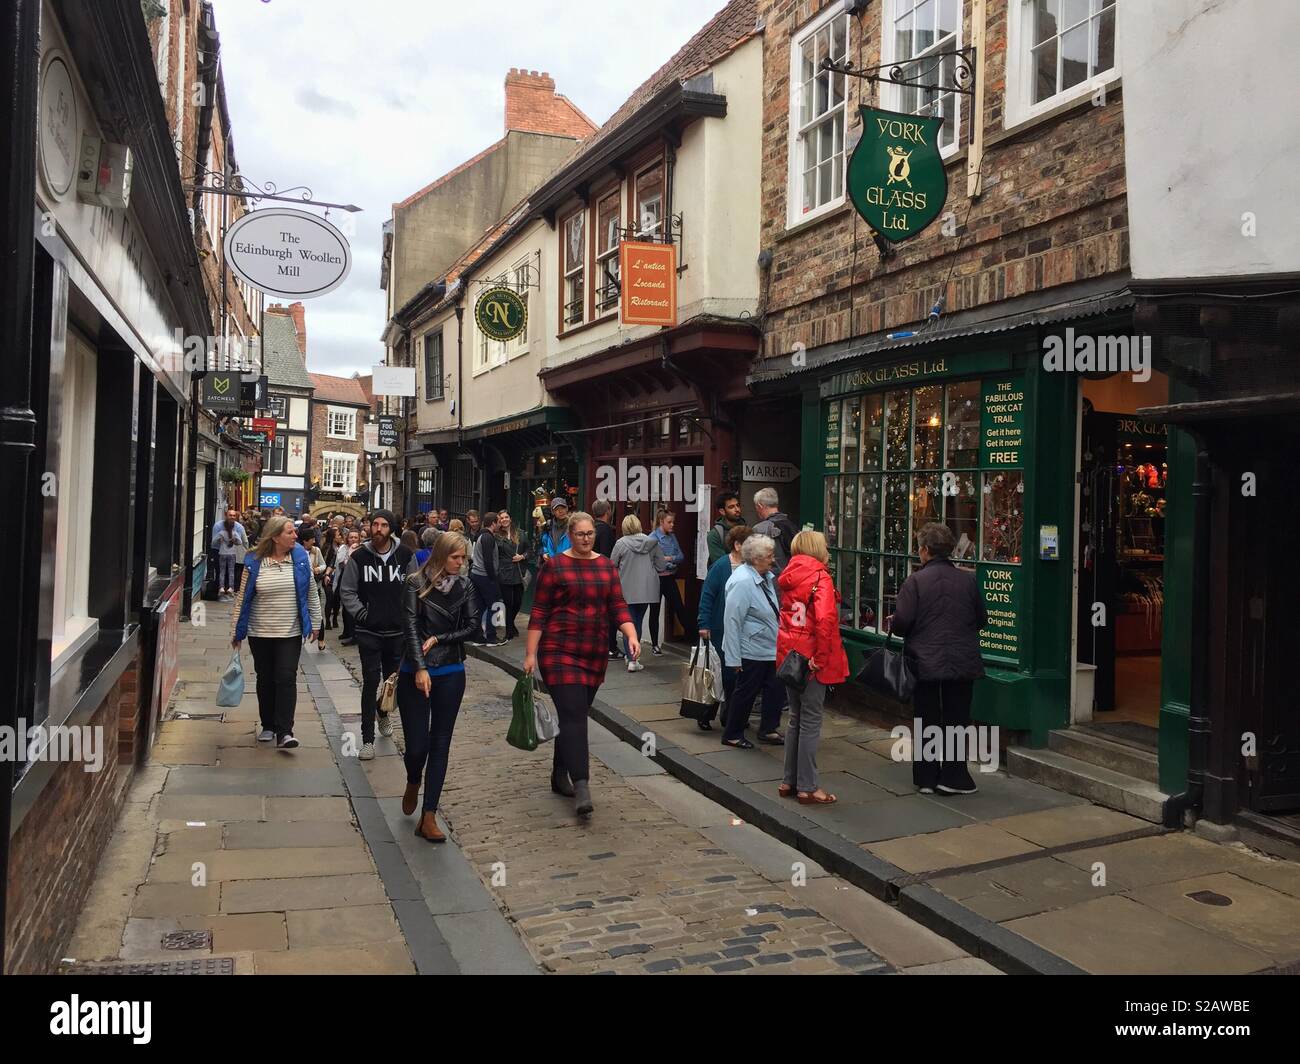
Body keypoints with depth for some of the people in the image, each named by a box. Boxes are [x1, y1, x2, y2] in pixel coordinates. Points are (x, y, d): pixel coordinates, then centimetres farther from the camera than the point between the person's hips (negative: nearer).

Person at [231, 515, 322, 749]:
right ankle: (268, 726, 27)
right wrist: (236, 631, 3)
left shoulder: (301, 558, -3)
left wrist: (314, 623, 5)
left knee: (286, 679, -7)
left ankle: (284, 732, -6)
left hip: (290, 633, -1)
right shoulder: (255, 562, -5)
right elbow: (243, 598, 1)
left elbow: (312, 593, 5)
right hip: (260, 633, 1)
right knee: (265, 680, 12)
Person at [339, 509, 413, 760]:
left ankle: (383, 713, 46)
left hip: (398, 631, 2)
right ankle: (367, 738, 3)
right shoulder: (359, 557, -3)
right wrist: (361, 613, -7)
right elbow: (347, 591, 2)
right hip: (368, 631, -2)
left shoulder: (405, 556, -1)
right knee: (371, 682, -4)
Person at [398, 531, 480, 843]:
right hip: (415, 673, -3)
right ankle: (413, 783, 33)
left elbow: (472, 626, 0)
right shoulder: (415, 584, -8)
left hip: (450, 674, 3)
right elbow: (410, 627, -13)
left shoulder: (464, 586, 2)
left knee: (440, 745, 4)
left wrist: (438, 639, -10)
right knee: (416, 745, -3)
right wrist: (420, 668, -21)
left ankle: (429, 817, 11)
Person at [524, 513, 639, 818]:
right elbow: (539, 612, -4)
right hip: (559, 652, -5)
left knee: (574, 715, 13)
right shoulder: (555, 566, -3)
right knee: (574, 715, -13)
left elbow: (618, 606, 5)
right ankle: (581, 786, -16)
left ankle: (560, 775, 28)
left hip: (595, 654, 5)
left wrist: (631, 635, -12)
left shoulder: (606, 566, 9)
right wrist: (530, 653, -8)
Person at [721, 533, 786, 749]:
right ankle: (732, 735, 20)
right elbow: (732, 621, -24)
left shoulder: (766, 577, 7)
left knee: (776, 689, 13)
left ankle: (768, 730, 28)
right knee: (746, 693, 4)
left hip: (770, 649, 9)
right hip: (751, 652, -9)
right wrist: (734, 658, -22)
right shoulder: (742, 582, -23)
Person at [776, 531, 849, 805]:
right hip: (811, 659, -7)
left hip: (788, 655, 7)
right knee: (811, 723, 2)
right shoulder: (821, 578, -14)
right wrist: (820, 656, -19)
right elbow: (824, 619, -26)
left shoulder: (789, 577, 9)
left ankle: (790, 782, 25)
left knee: (796, 719, 18)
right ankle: (807, 788, 8)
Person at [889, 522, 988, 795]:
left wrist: (893, 628, 6)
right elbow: (982, 619, 7)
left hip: (925, 663, -2)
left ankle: (926, 779, 16)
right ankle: (953, 777, 12)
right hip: (963, 663, 2)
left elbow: (902, 622, -16)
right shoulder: (968, 580, -1)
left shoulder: (915, 581, -12)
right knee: (957, 719, 11)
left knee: (926, 720, 9)